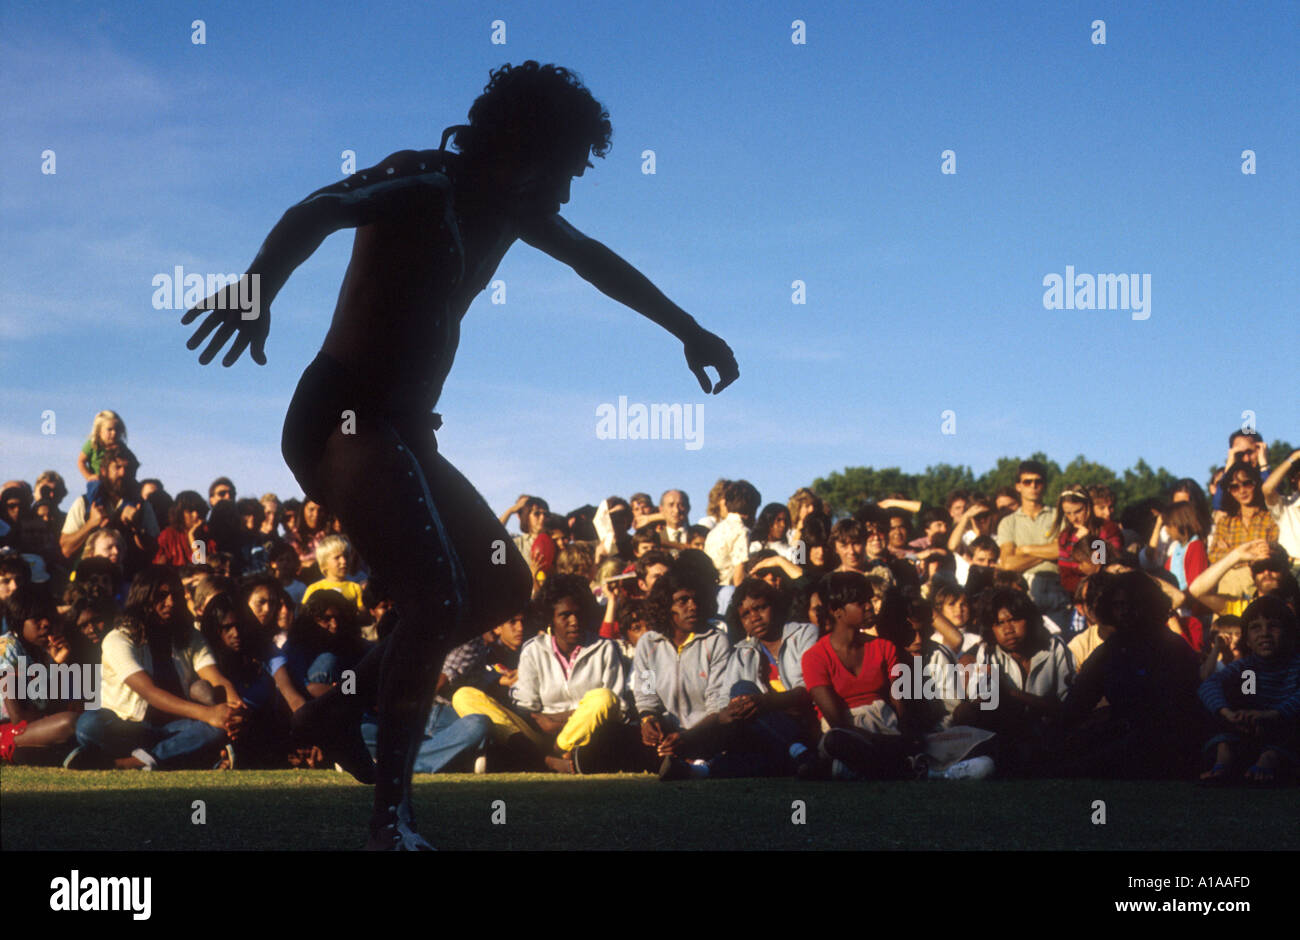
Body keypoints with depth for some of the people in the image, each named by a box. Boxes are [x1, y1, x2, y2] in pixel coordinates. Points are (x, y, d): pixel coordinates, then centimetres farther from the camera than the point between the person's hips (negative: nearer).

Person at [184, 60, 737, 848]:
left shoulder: (513, 207, 11)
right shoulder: (422, 184, -15)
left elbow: (594, 260, 29)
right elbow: (319, 211, -34)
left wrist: (690, 332, 34)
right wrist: (259, 286, -54)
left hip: (404, 430, 10)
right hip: (342, 420, -10)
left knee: (504, 588, 13)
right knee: (439, 598, -23)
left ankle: (344, 695, 21)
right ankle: (392, 816, -16)